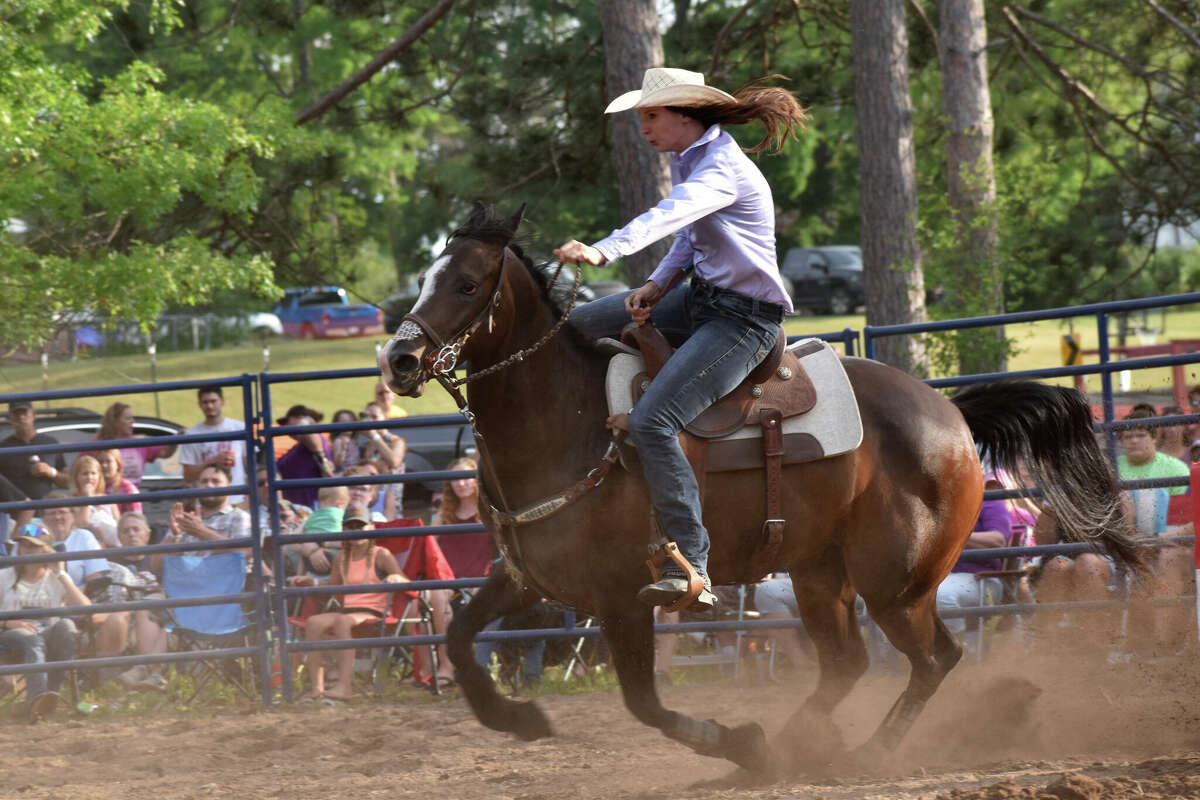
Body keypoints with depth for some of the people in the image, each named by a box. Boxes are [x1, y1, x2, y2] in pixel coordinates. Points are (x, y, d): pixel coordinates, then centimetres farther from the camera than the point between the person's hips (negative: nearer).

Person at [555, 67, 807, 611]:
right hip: (702, 299, 10)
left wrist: (603, 251, -54)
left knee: (652, 422, -26)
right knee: (578, 324, 15)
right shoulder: (690, 159, 10)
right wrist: (659, 283, 3)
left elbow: (668, 216, -39)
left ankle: (692, 570, -27)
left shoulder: (722, 170, -21)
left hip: (744, 321, -10)